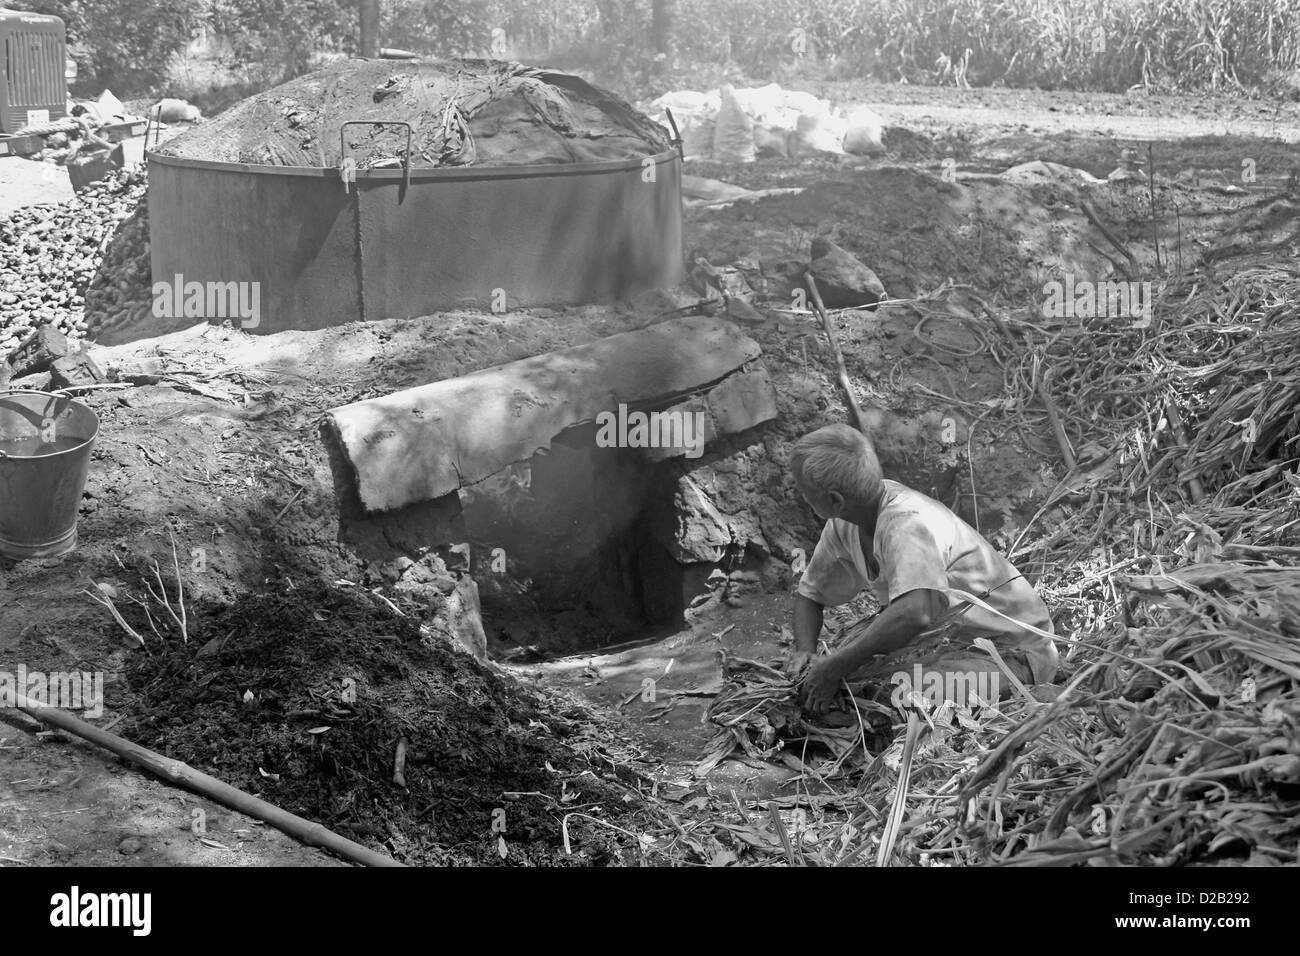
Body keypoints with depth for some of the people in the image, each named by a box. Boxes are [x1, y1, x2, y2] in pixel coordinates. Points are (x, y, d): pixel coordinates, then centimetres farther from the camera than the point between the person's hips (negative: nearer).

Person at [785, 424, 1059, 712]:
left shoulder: (907, 523, -30)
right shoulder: (845, 523, -3)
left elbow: (916, 613, -47)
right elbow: (809, 594, 12)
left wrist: (834, 667, -37)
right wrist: (804, 651, -9)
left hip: (1011, 649, -8)